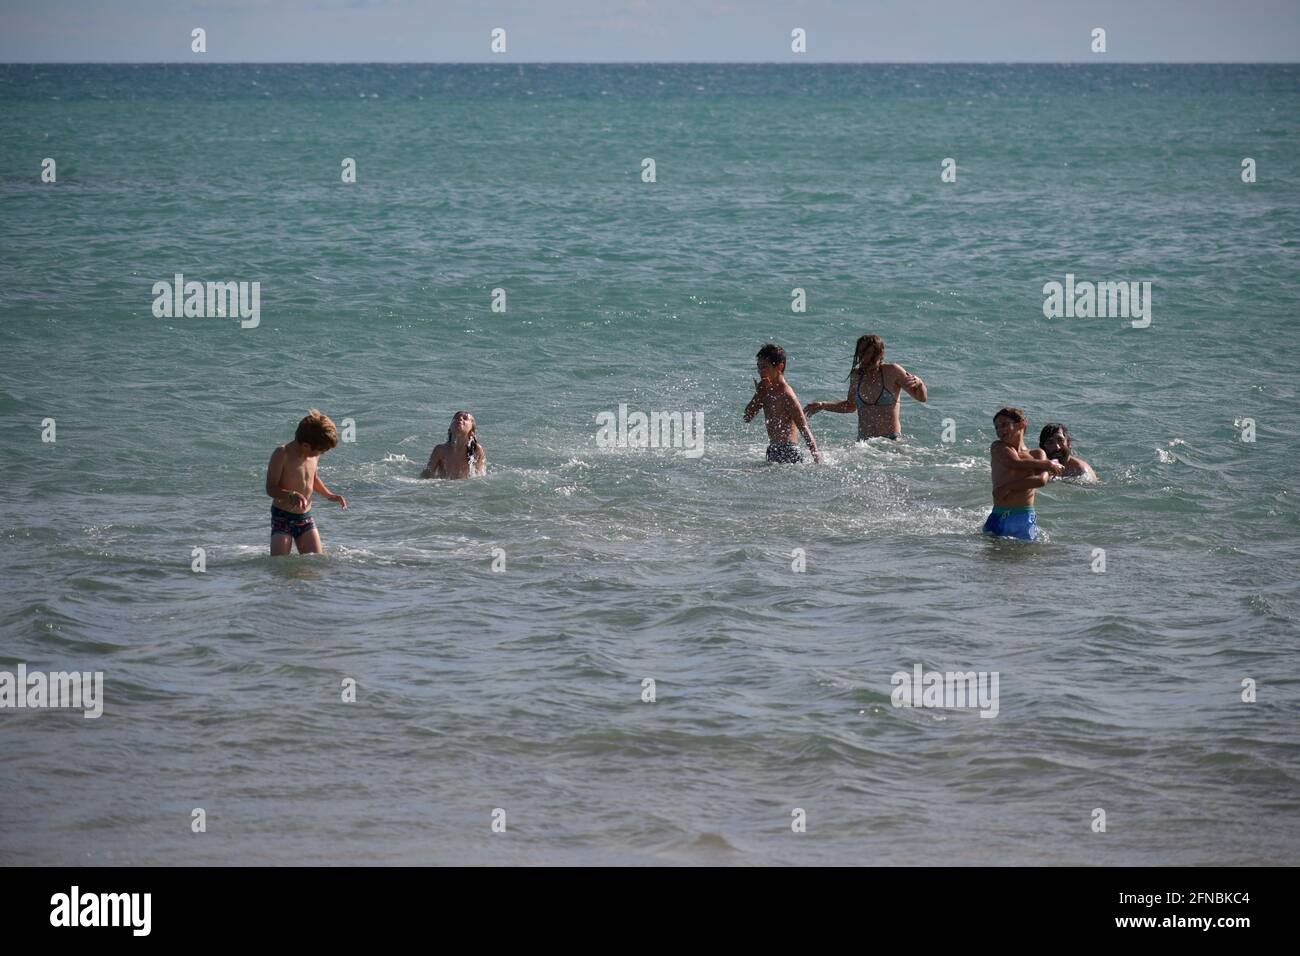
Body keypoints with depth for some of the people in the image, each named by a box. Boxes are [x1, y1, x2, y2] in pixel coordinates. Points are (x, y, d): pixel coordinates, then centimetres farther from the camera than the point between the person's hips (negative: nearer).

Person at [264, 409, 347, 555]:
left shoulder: (314, 455, 1)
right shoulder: (282, 455, -18)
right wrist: (292, 495, -35)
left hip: (306, 517, 6)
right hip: (282, 517, -6)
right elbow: (271, 488, -19)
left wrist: (328, 494, 9)